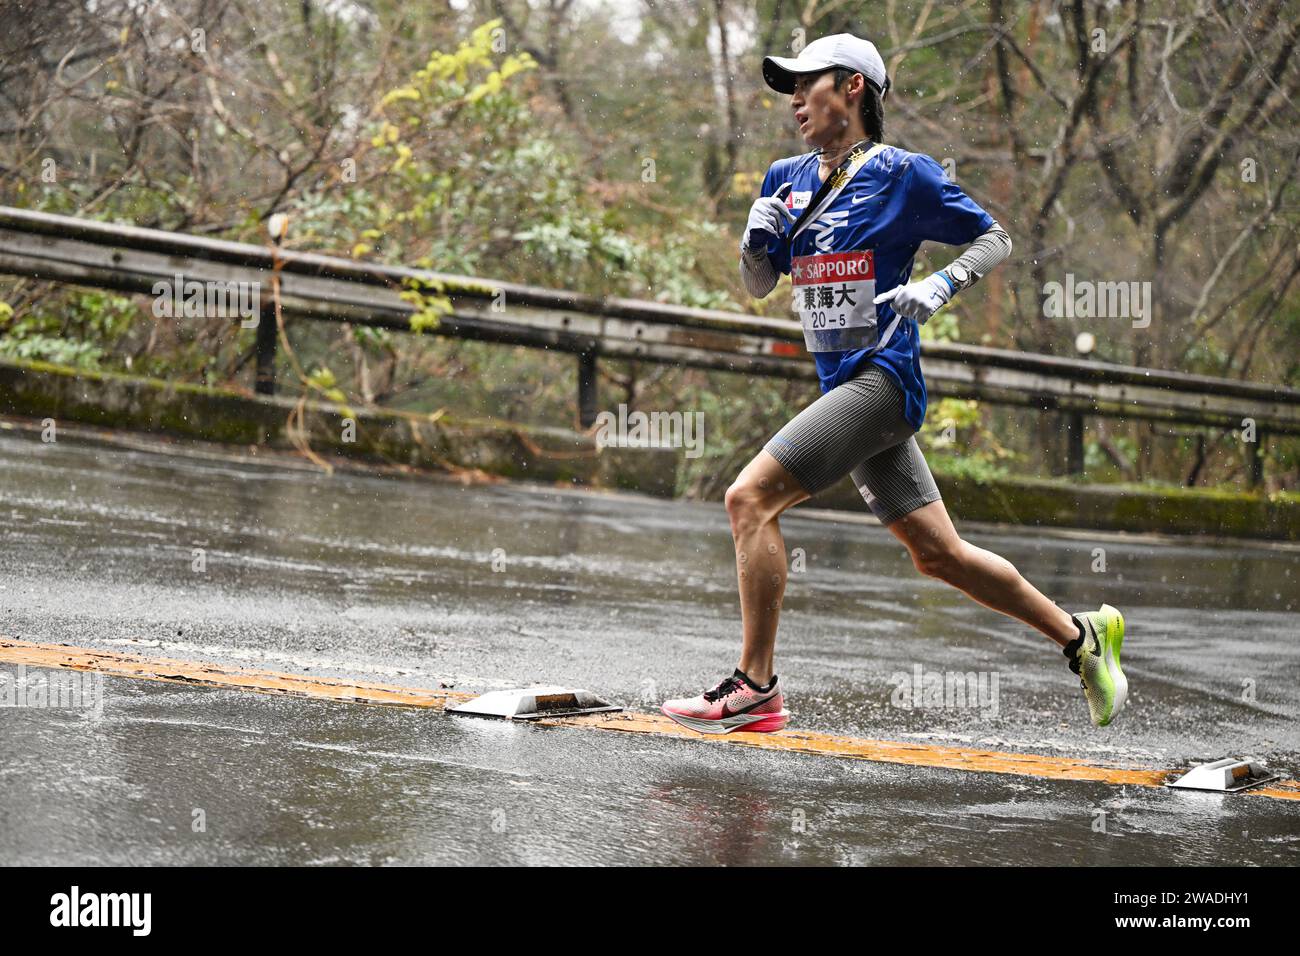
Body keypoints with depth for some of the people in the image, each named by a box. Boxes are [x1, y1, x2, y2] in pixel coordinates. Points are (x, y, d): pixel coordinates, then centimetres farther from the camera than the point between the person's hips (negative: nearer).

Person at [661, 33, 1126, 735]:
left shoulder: (903, 174, -5)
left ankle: (755, 689, -16)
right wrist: (755, 239, -1)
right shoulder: (787, 179, 14)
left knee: (750, 498, -19)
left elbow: (995, 238, 2)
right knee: (938, 554, 9)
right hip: (844, 387, 8)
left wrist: (941, 285, -16)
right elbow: (758, 286, 20)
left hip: (881, 379, -8)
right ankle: (1082, 634, 23)